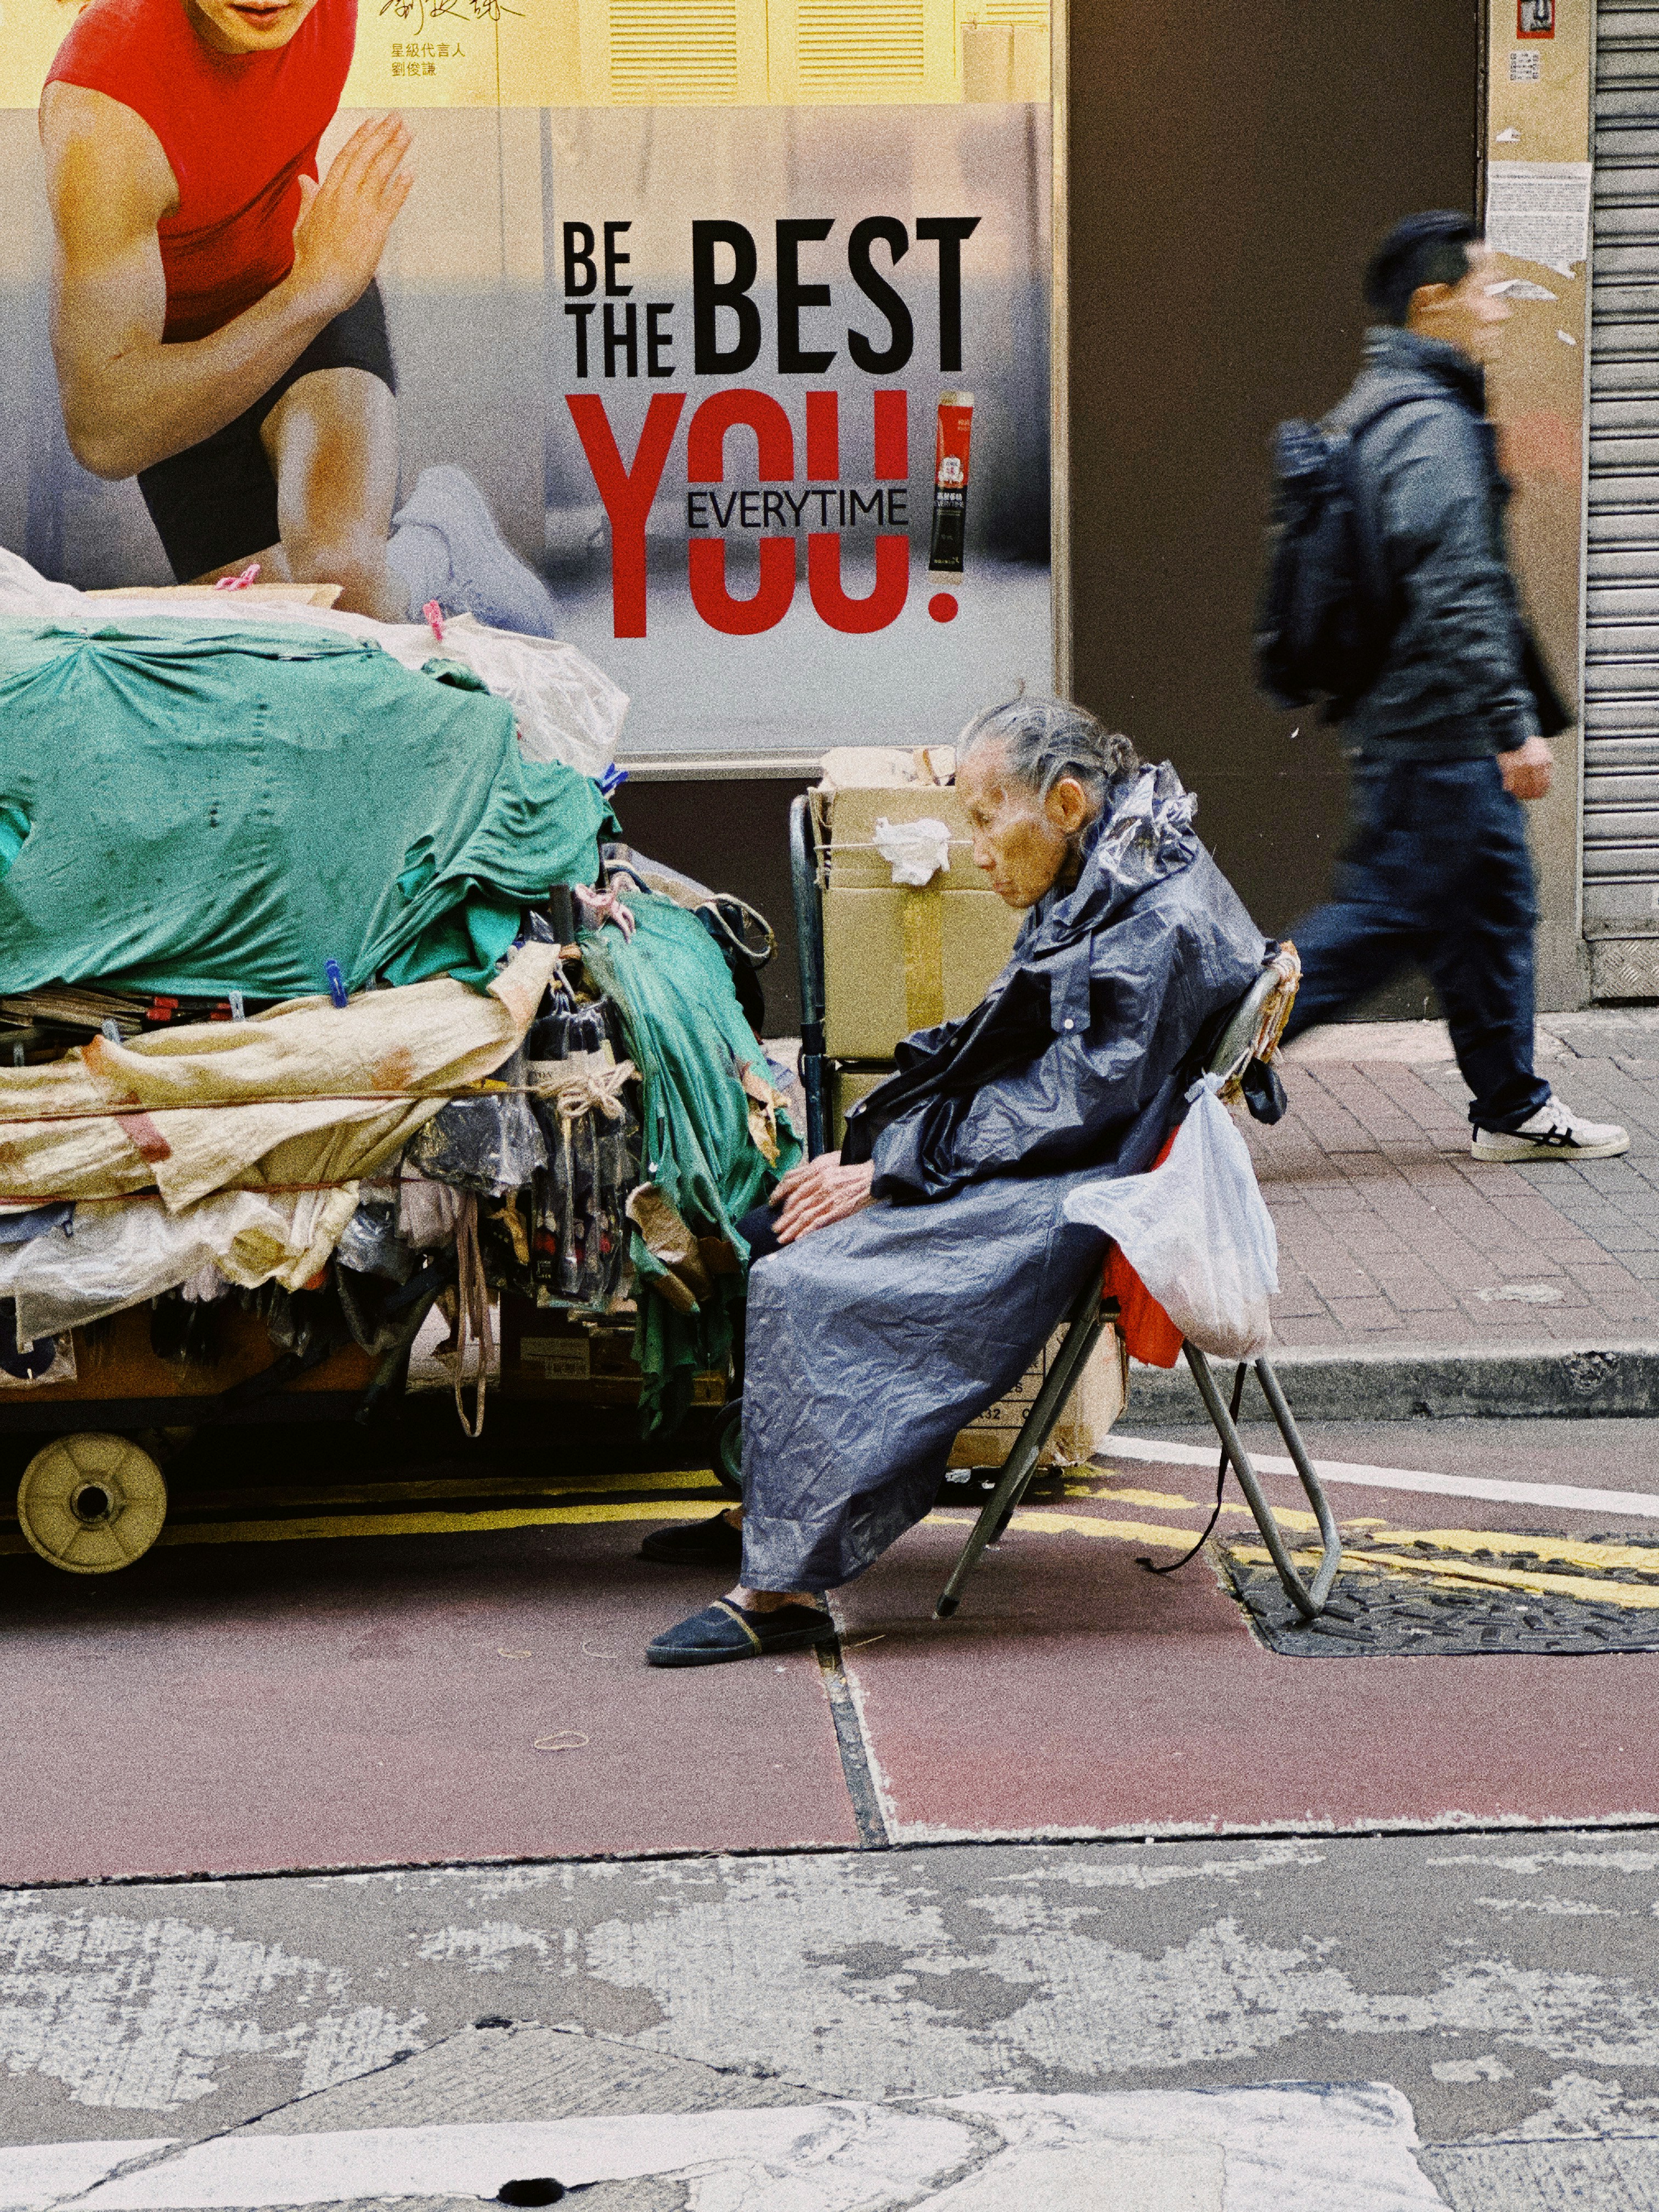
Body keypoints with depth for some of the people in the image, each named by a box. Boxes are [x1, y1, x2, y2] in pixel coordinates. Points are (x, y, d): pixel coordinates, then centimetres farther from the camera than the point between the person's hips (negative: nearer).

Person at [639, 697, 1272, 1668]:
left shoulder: (1161, 922, -19)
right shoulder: (1101, 891, 13)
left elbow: (1070, 1103, -22)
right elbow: (998, 1060, 16)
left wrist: (890, 1167, -18)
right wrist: (868, 1147, 3)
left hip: (1069, 1203, -11)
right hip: (1034, 1171, 11)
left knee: (803, 1283, -22)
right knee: (778, 1230, 8)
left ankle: (787, 1586, -20)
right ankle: (769, 1514, 14)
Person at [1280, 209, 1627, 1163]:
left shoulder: (1378, 408, 15)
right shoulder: (1432, 426, -18)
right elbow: (1457, 593, -24)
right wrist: (1516, 724, -22)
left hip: (1404, 716, 11)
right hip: (1437, 726, -11)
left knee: (1494, 898, 14)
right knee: (1387, 914, -6)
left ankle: (1513, 1108, 20)